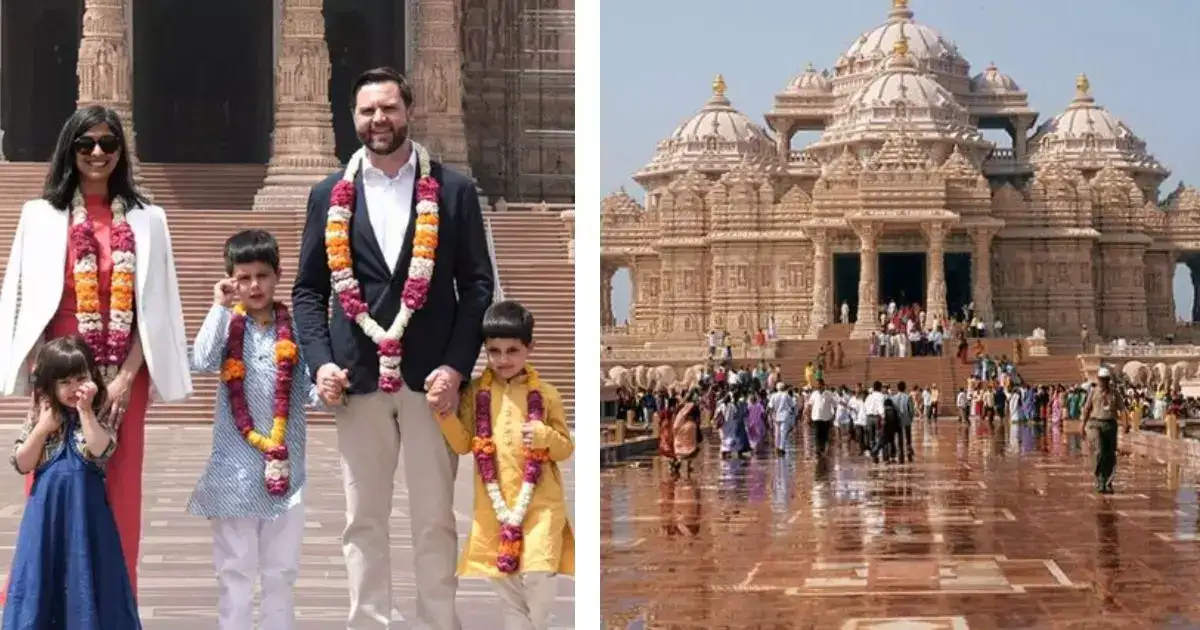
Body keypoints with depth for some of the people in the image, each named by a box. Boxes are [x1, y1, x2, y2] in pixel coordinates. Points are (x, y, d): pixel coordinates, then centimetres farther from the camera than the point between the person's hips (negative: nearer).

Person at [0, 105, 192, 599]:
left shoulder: (147, 220, 7)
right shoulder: (41, 215, 5)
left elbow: (154, 307, 4)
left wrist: (126, 377, -6)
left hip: (124, 378, 1)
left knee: (117, 494, 3)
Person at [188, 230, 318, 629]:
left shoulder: (295, 329, 1)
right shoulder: (227, 326, 0)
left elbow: (308, 391, -1)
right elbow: (202, 362, -17)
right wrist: (220, 307, -13)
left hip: (286, 461, 1)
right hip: (236, 462, -1)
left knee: (281, 569, 12)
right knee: (235, 567, 6)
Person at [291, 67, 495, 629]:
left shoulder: (453, 191, 4)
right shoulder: (330, 196, 8)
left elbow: (478, 285, 2)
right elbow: (308, 289, 9)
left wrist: (455, 366, -9)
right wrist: (320, 362, -5)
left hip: (430, 375, -1)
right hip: (357, 376, 2)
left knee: (435, 518, 4)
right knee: (363, 518, 6)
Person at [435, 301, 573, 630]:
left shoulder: (545, 394, 0)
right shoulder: (476, 392, 5)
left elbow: (566, 448, 4)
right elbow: (463, 444, 4)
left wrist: (546, 437, -16)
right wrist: (444, 412, -10)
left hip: (540, 503, -3)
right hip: (493, 506, 3)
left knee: (539, 578, -14)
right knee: (507, 592, 11)